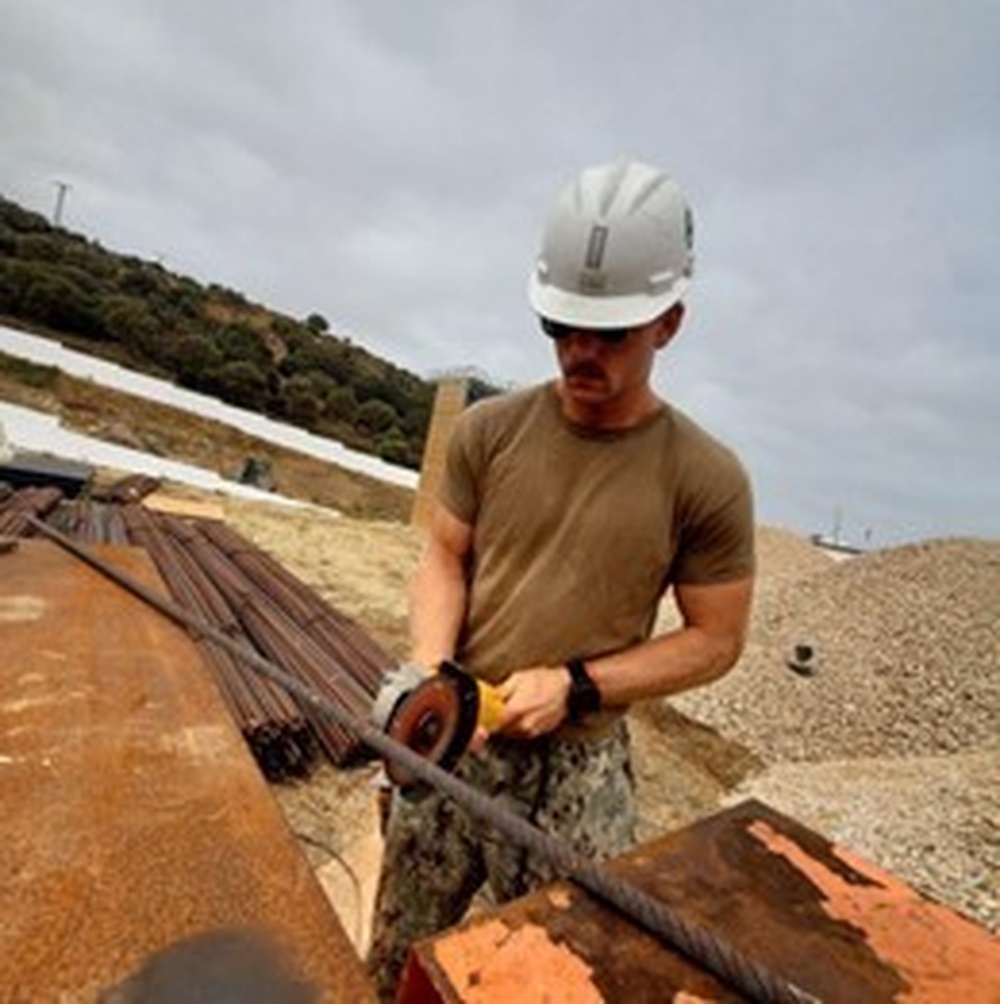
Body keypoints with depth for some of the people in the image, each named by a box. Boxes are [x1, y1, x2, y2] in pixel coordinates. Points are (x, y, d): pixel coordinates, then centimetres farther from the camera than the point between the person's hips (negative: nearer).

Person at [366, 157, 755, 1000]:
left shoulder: (708, 479, -12)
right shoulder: (489, 430, -5)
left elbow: (716, 640, -6)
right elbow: (445, 561, 1)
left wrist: (574, 685, -16)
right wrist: (430, 668, -16)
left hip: (578, 770, -2)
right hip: (452, 741, 3)